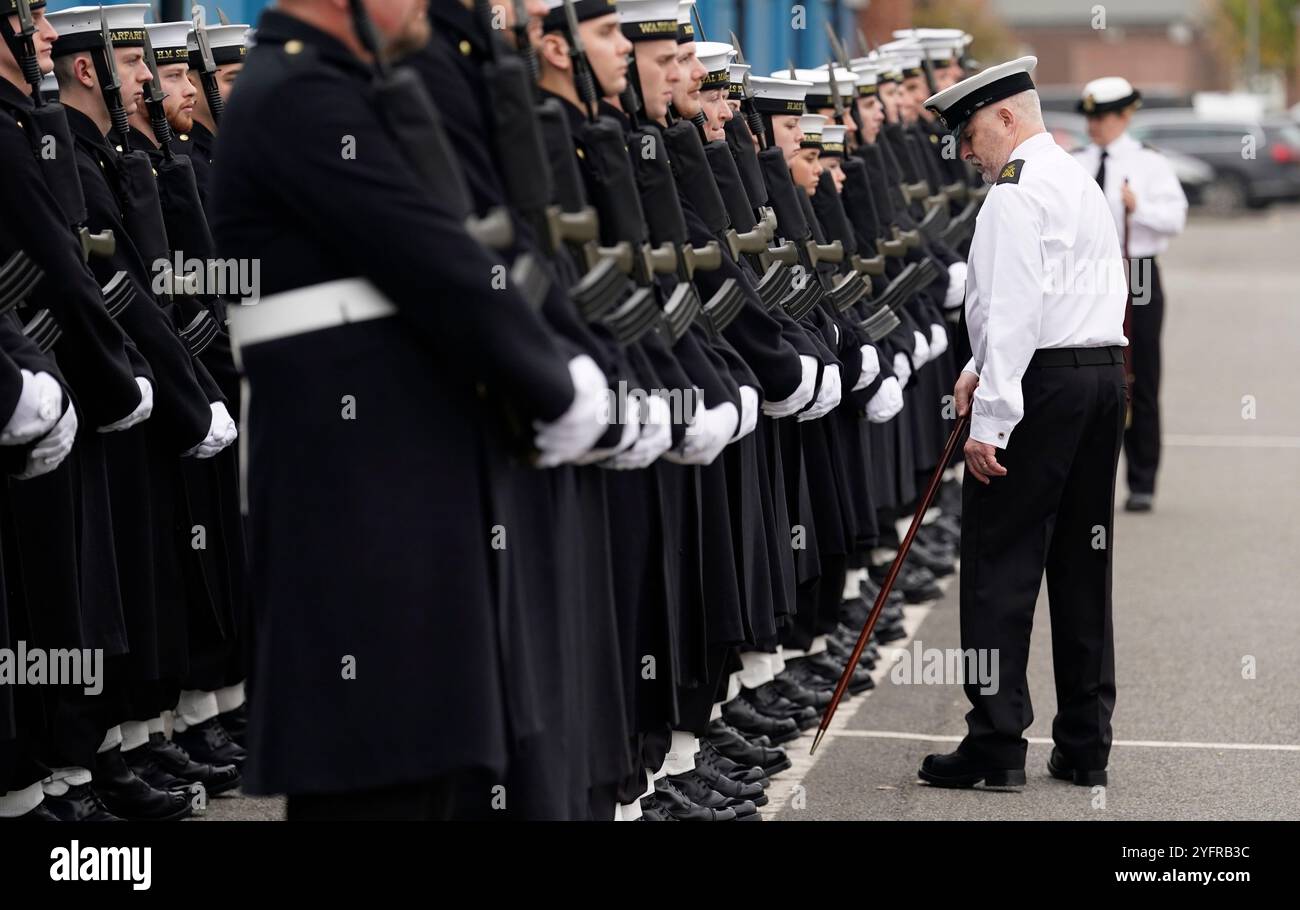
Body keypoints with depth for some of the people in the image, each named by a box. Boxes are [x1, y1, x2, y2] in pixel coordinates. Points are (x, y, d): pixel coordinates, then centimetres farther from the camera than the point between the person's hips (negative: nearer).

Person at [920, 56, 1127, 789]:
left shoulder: (1015, 193, -11)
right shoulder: (1082, 182, 19)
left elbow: (1014, 308, -18)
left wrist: (991, 418, -19)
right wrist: (985, 366, 19)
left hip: (1043, 382, -9)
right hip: (1103, 373, 9)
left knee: (1001, 563, -4)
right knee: (1084, 563, 10)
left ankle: (997, 743, -5)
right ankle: (1086, 747, 13)